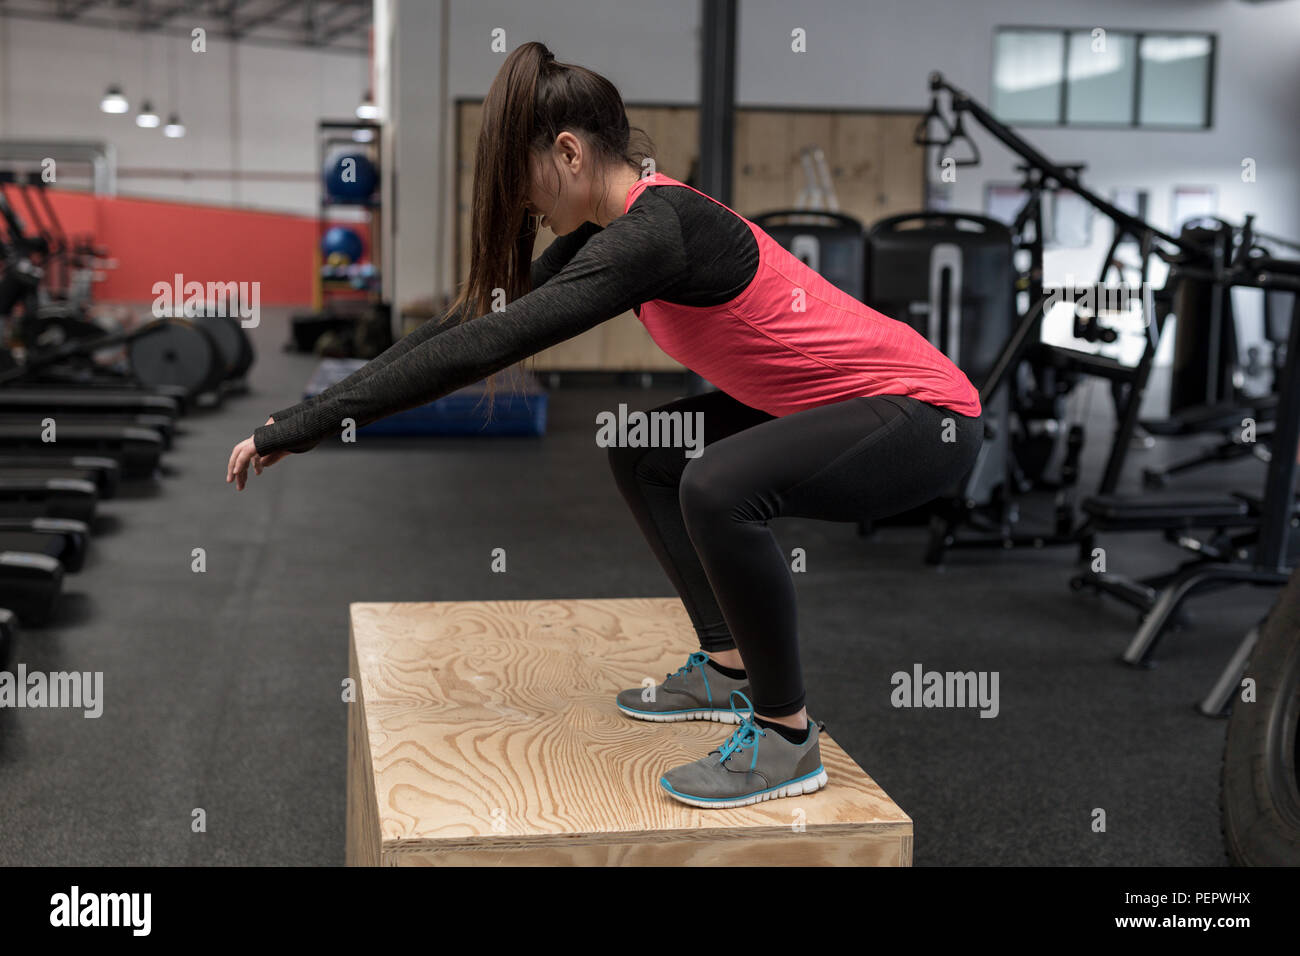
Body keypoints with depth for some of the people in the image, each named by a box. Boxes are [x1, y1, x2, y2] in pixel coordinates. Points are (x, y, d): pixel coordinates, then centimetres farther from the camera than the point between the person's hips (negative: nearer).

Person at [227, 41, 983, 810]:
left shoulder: (656, 231, -25)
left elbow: (488, 346, -30)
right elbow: (480, 315, 7)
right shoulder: (624, 223, 5)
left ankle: (786, 738, -13)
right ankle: (728, 670, 20)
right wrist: (317, 409, 6)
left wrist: (302, 428, -26)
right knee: (643, 455, 15)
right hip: (832, 402, 10)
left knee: (718, 488, -32)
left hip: (925, 417, -10)